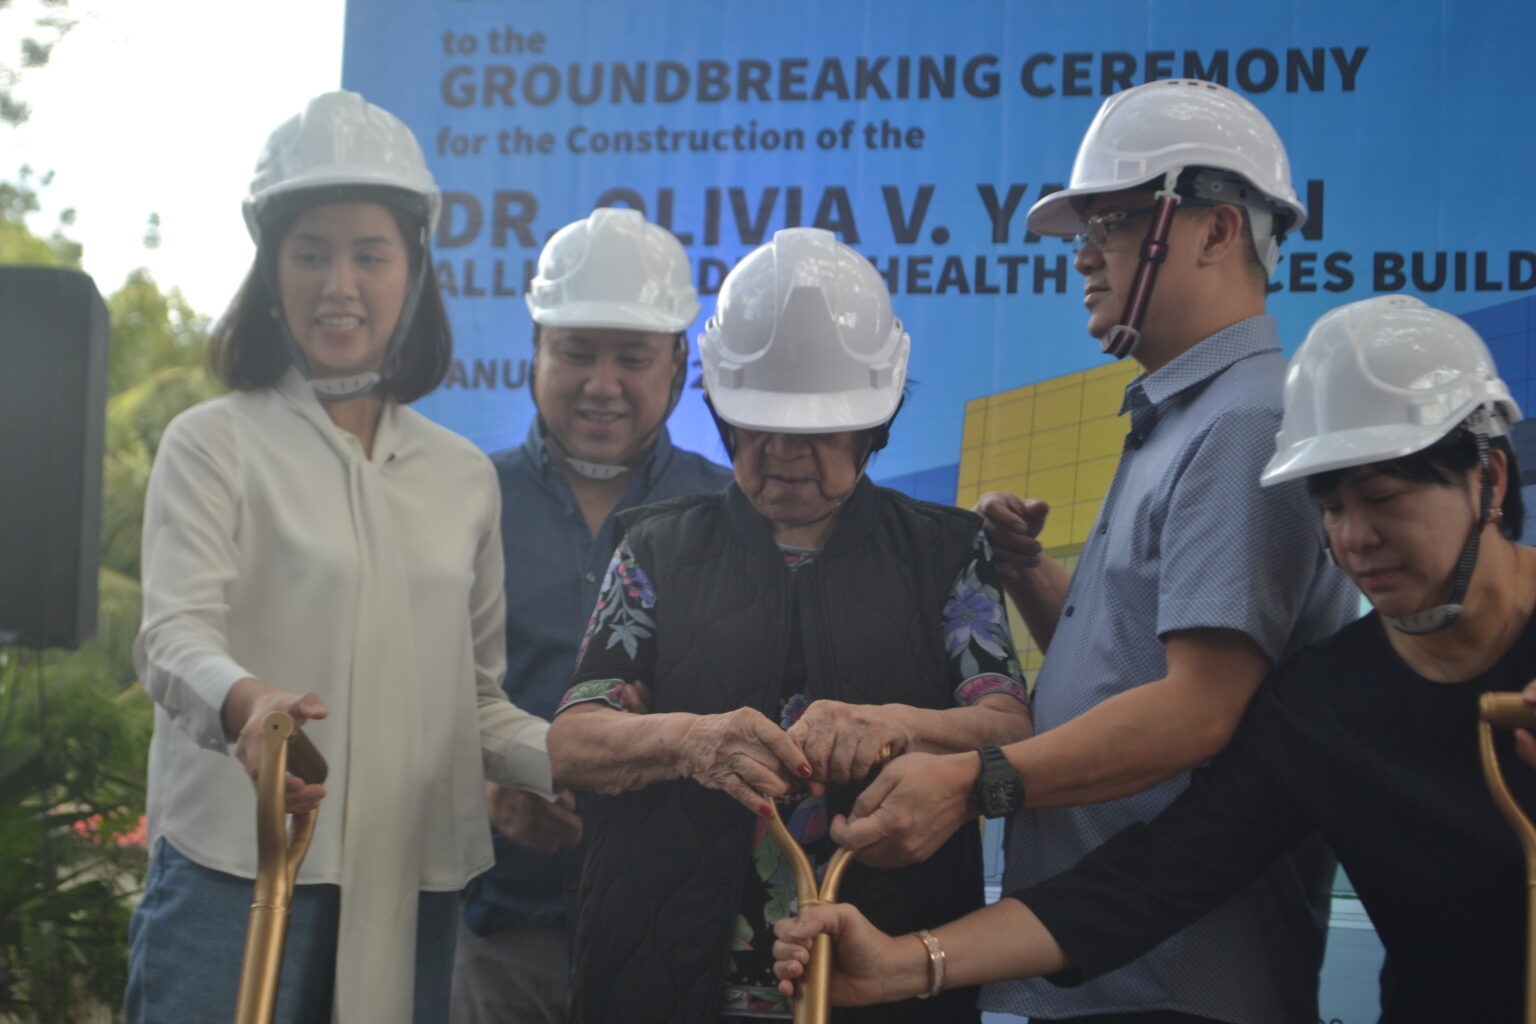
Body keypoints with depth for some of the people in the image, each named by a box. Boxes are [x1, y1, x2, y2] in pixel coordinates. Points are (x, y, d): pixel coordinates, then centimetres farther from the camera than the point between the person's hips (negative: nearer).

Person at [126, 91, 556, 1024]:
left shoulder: (465, 476, 14)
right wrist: (246, 700, -35)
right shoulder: (214, 445, 2)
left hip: (412, 888, 4)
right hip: (237, 875, -3)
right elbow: (174, 635, -12)